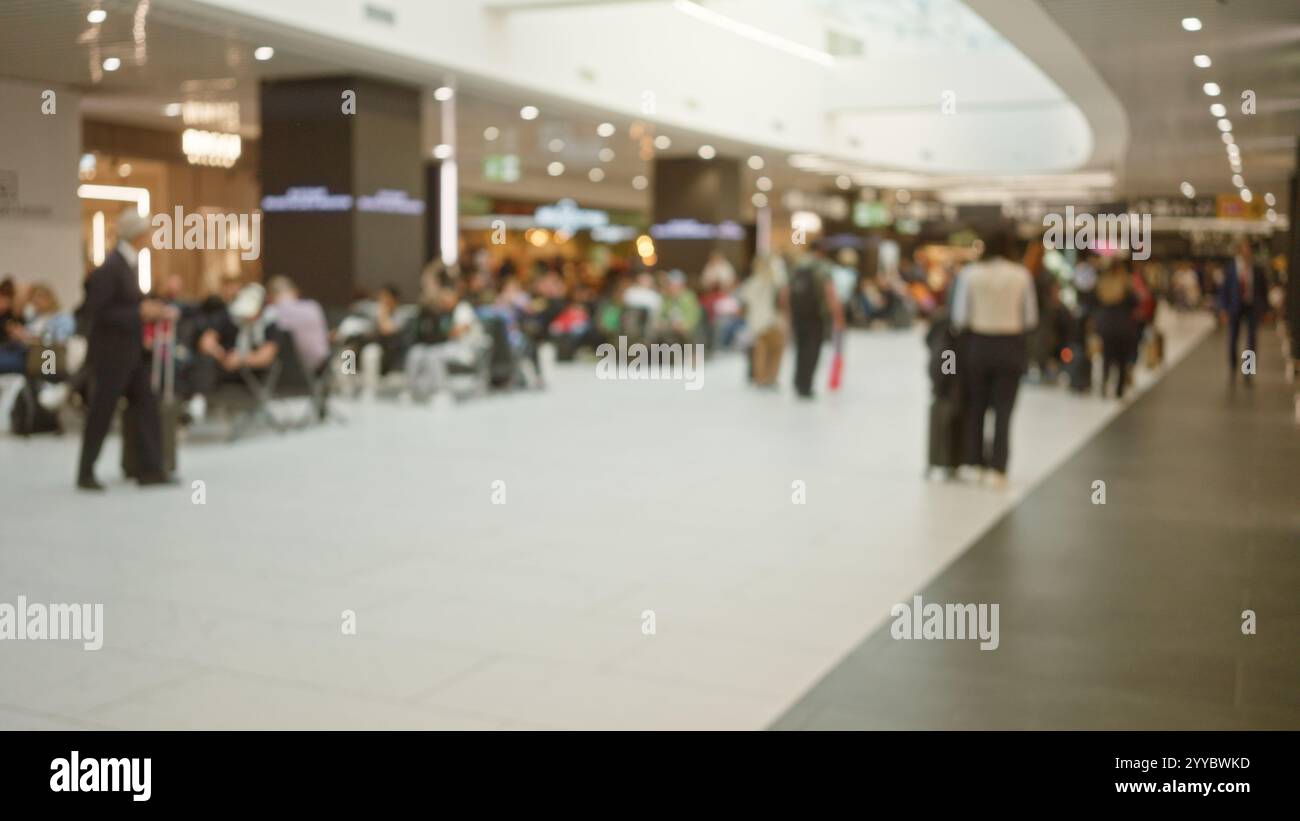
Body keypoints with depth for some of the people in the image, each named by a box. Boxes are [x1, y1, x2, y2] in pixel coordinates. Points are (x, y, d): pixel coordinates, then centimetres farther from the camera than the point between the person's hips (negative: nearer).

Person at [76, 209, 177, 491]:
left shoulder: (129, 264, 9)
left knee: (147, 407, 5)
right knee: (100, 414, 2)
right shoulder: (110, 268, -18)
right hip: (111, 354, -8)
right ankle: (85, 474, 15)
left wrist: (154, 311, 4)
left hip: (132, 353, 8)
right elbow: (94, 312, -21)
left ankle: (151, 470, 8)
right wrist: (139, 313, -21)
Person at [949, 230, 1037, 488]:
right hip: (1010, 346, 0)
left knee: (975, 406, 15)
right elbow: (1031, 318, -2)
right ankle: (999, 469, -2)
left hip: (978, 344, 1)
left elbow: (959, 316, -6)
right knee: (1003, 410, 3)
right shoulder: (1021, 274, -4)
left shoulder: (970, 273, -4)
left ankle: (974, 460, 20)